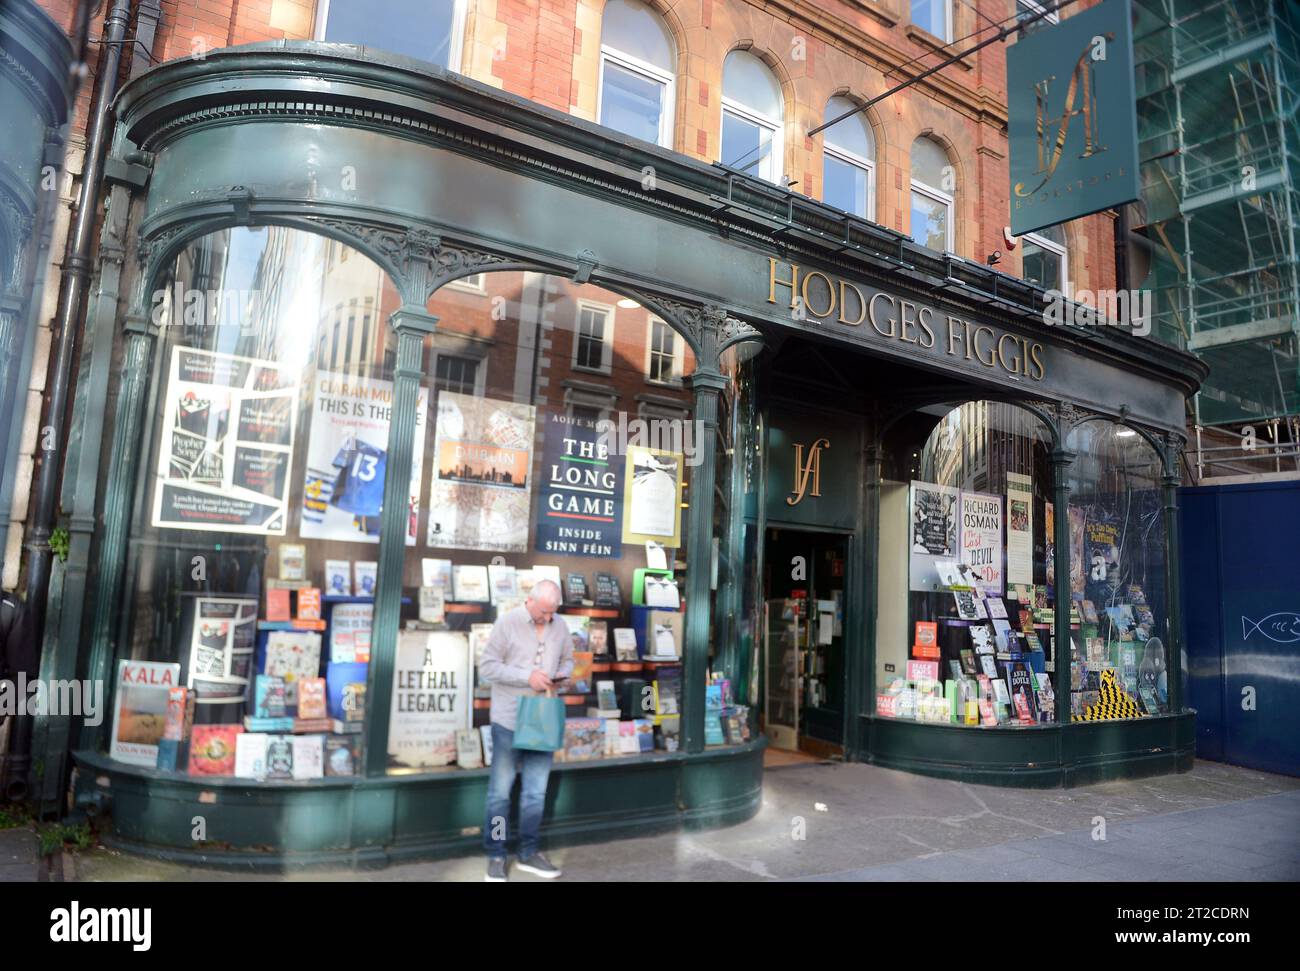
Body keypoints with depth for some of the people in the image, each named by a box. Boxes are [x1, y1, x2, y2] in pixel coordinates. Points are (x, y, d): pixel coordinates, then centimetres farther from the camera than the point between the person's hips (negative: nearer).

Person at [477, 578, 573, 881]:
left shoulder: (561, 627, 3)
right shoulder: (507, 623, -10)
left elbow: (568, 661, 16)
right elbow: (487, 666, -12)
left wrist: (561, 675, -8)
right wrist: (527, 676, -21)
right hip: (509, 720, -4)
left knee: (536, 791, 12)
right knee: (500, 791, 5)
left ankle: (529, 852, 25)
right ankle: (495, 855, 18)